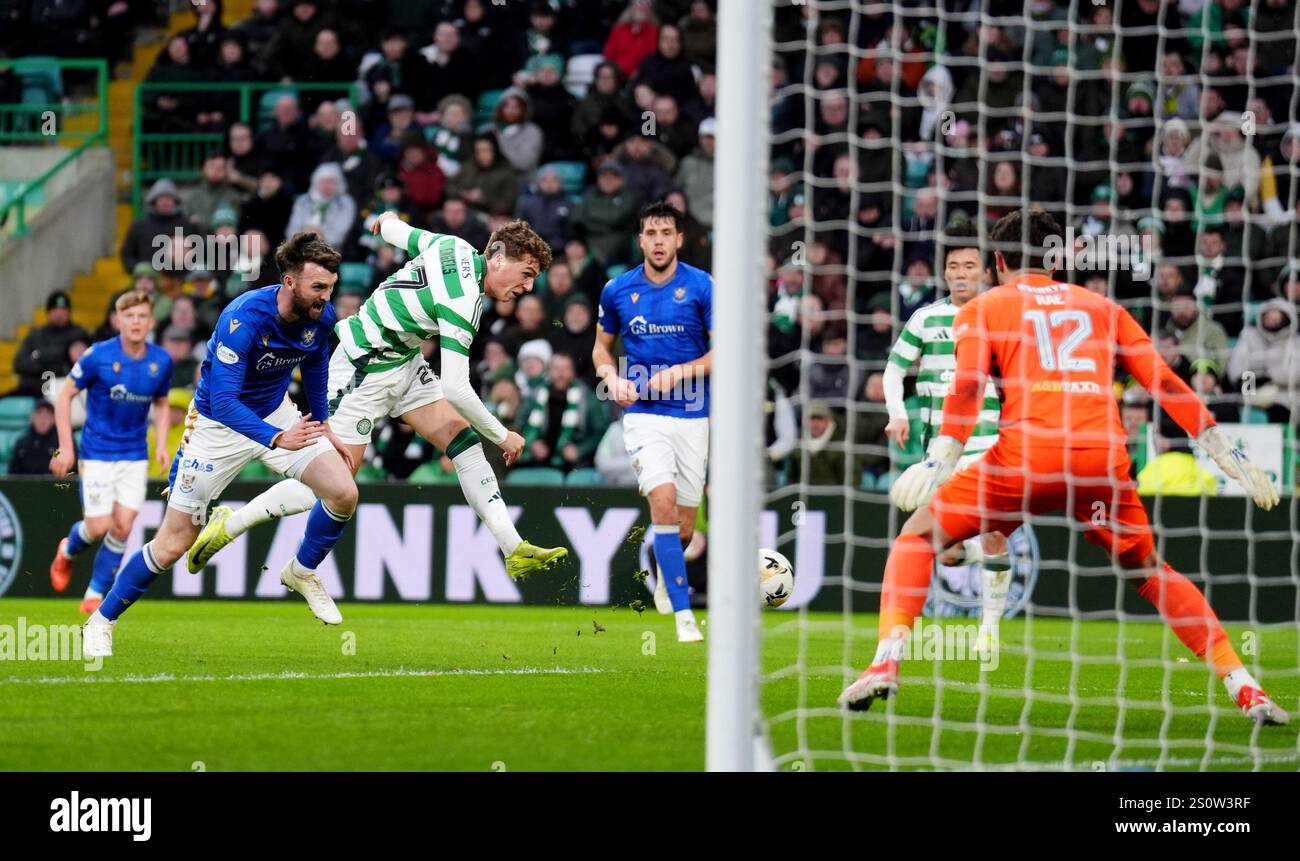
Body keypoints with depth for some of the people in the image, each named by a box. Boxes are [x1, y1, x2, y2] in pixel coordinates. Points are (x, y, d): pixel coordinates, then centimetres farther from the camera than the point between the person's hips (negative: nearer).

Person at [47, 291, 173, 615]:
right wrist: (65, 448, -8)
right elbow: (65, 396, -4)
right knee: (99, 527, -7)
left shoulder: (161, 361, -2)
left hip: (135, 457, 3)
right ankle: (68, 550, 29)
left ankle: (95, 595, 10)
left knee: (122, 527, -5)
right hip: (97, 454, -3)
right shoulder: (98, 356, -14)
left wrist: (161, 444, 1)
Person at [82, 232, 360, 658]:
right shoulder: (243, 318, -34)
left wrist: (324, 426, 13)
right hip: (217, 423, -5)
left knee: (343, 493, -14)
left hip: (276, 414, 5)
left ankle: (302, 572, 13)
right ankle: (101, 621, 14)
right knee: (173, 545, -5)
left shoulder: (321, 317, -14)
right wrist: (278, 439, -50)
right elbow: (224, 401, -38)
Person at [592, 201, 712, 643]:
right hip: (644, 413, 0)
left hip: (692, 413, 0)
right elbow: (602, 346, 16)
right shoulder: (617, 291, 2)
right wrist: (613, 378, -4)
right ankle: (683, 613, -21)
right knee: (663, 501, -21)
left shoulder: (702, 287, -4)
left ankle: (666, 571, 43)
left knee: (683, 527, 5)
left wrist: (679, 373, -15)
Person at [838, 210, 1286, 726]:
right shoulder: (1102, 308, 26)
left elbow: (968, 385, 0)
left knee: (917, 536, 14)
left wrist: (940, 459, -12)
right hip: (1104, 459, 3)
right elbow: (1165, 382, 19)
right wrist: (1225, 453, 20)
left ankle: (887, 662, -8)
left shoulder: (983, 309, 18)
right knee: (1149, 572, 23)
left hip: (1026, 455, -3)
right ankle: (1244, 689, 12)